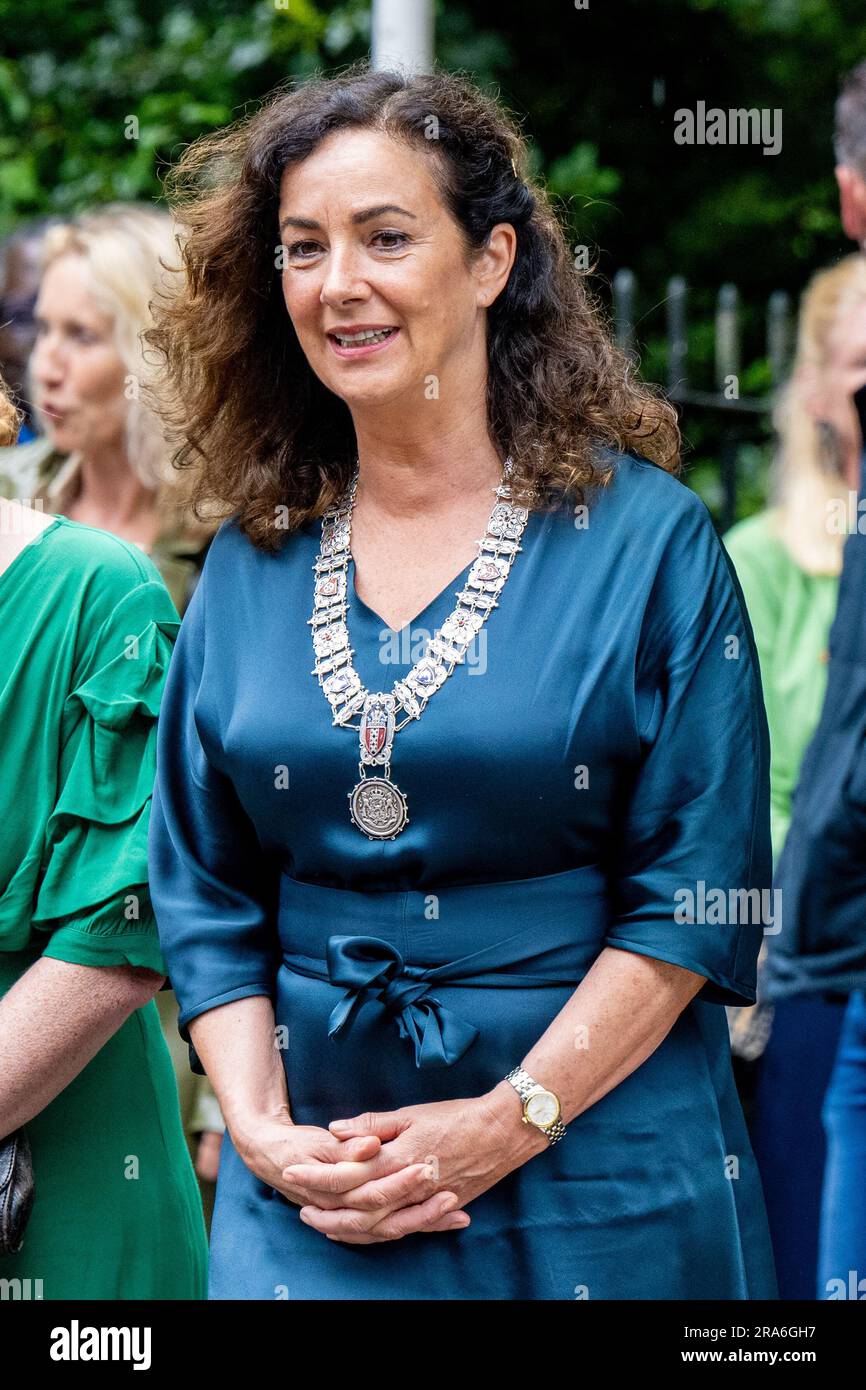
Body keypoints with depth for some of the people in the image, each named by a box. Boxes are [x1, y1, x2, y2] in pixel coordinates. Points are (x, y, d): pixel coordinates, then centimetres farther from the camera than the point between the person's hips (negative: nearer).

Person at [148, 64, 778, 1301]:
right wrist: (262, 1130, -7)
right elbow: (203, 891, 7)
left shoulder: (645, 540, -4)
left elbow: (697, 889, -7)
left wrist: (512, 1120, -15)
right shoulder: (250, 566, 6)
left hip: (598, 1187, -2)